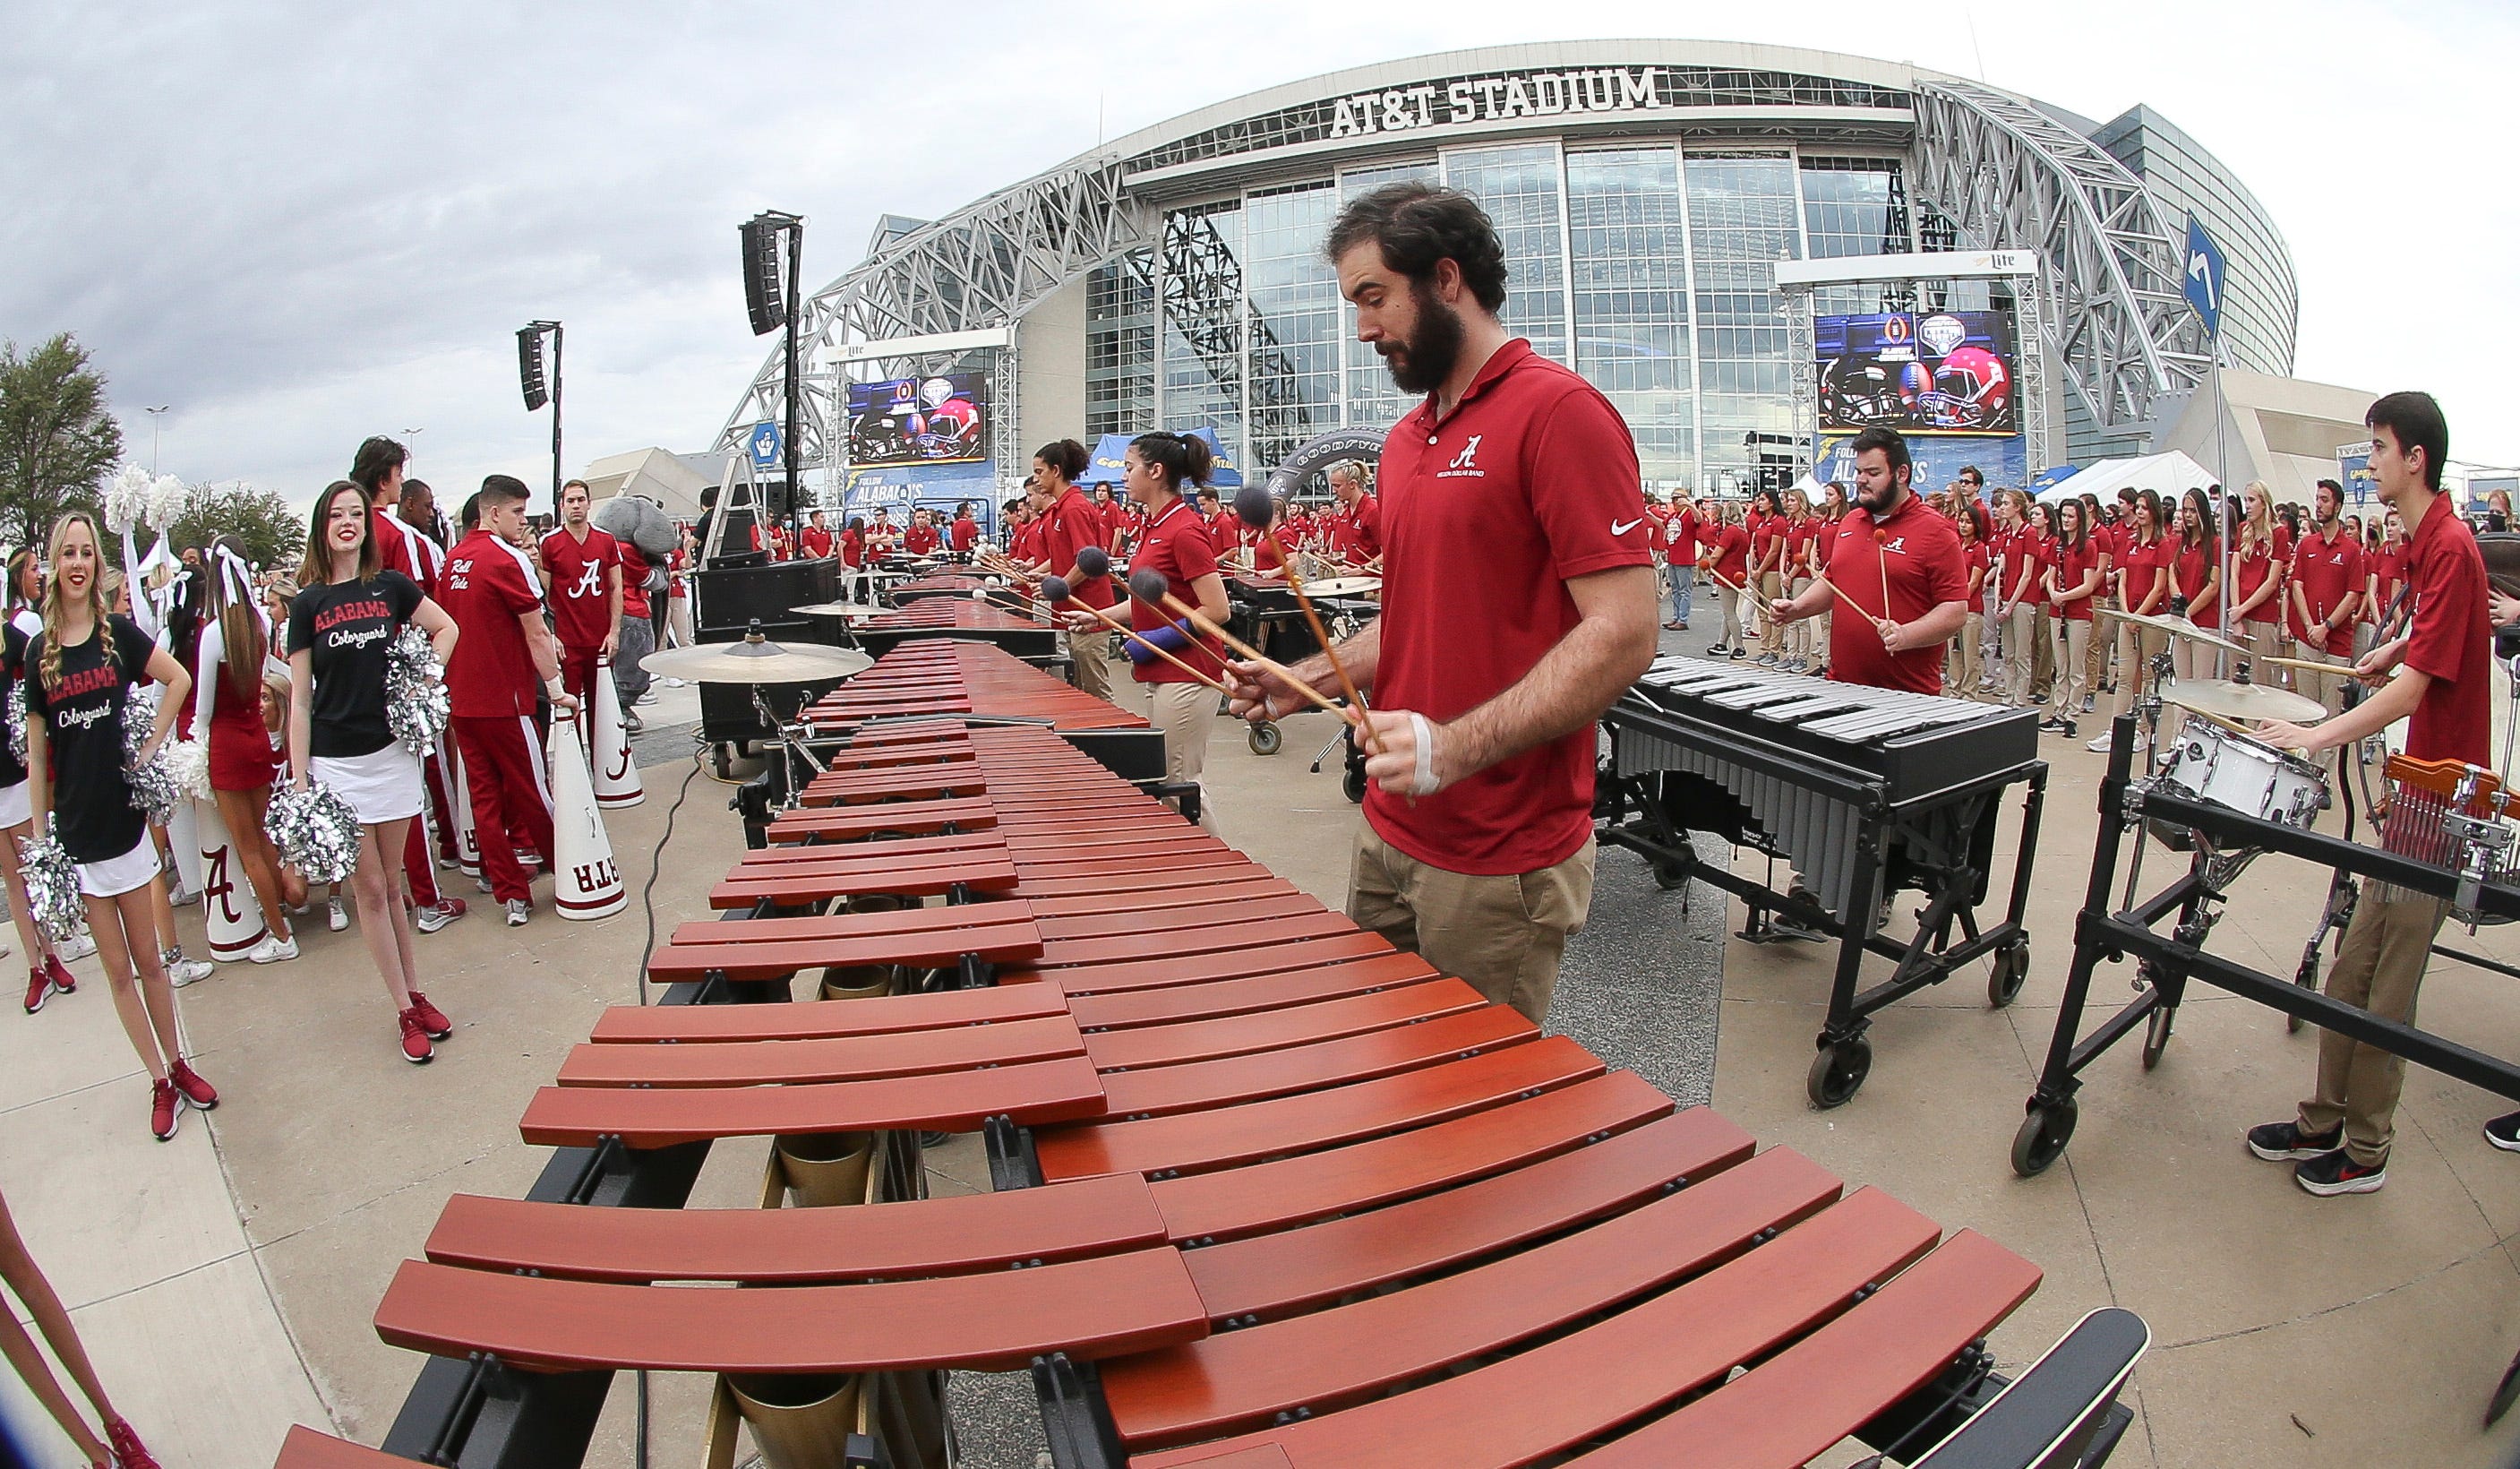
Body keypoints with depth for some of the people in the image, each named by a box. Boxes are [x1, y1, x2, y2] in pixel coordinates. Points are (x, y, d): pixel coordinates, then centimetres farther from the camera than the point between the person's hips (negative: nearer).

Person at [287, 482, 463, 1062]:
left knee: (387, 885, 11)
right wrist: (298, 781, -4)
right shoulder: (307, 603, -1)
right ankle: (407, 1011, 9)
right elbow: (299, 700, 0)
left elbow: (447, 628, 18)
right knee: (370, 888, 3)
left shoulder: (391, 586, 2)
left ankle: (414, 995, 20)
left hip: (391, 751, 1)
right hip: (336, 761, -1)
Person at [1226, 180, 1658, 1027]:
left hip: (1501, 863, -8)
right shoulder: (1408, 439, 13)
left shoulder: (1559, 411, -13)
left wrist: (1454, 747, -28)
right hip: (1390, 835, 8)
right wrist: (1307, 680, 6)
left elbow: (1622, 634, -20)